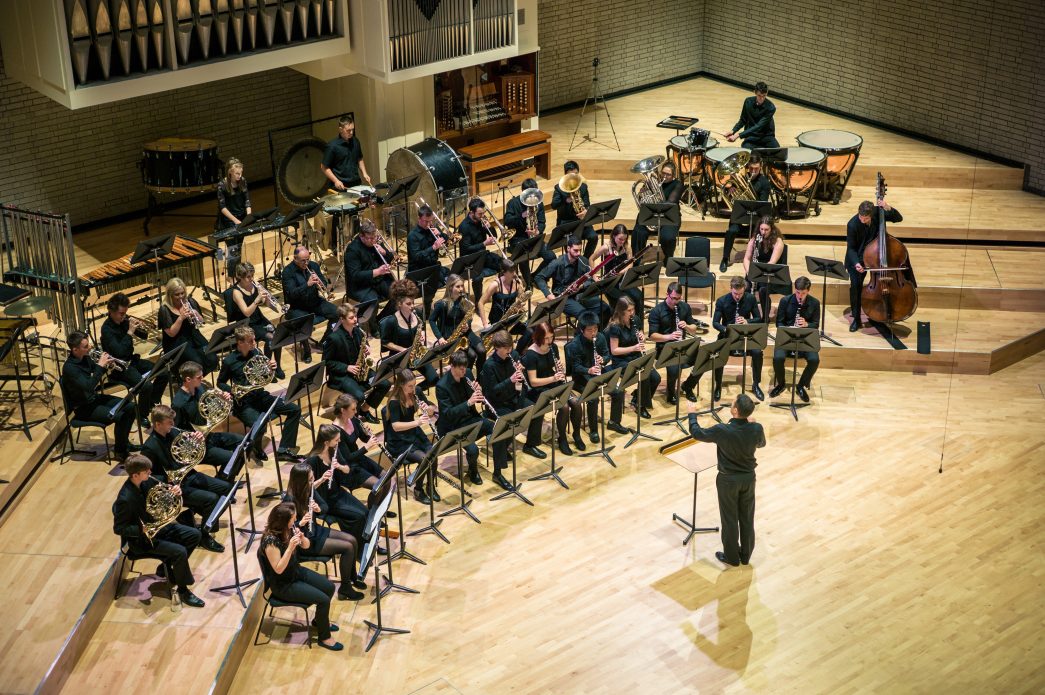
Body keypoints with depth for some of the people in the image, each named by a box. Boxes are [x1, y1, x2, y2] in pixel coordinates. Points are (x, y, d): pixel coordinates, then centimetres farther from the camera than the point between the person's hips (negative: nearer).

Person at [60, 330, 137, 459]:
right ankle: (120, 450, -4)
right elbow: (88, 387, -36)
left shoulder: (86, 358, -1)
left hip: (95, 398, 9)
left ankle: (124, 442, 17)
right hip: (84, 408, -9)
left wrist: (107, 365, -5)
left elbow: (95, 372, 17)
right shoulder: (69, 367, -26)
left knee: (131, 408, 2)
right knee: (120, 416, -24)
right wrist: (100, 366, -31)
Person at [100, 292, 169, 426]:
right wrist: (130, 332, -27)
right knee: (146, 386, -29)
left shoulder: (124, 319, 1)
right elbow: (119, 352, -31)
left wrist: (140, 327, -11)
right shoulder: (107, 329, -20)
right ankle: (142, 417, -7)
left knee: (164, 373, 0)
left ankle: (152, 404, 17)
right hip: (119, 367, -8)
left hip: (132, 360, 8)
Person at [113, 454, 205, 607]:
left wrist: (174, 491, -14)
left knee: (194, 535, 2)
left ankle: (169, 567, 17)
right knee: (180, 551, -22)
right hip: (142, 538, -8)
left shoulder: (148, 481, -8)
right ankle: (182, 590, -3)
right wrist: (142, 529, -34)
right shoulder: (125, 499, -29)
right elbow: (118, 528, -22)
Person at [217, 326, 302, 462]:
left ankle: (283, 451, -9)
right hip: (244, 403, -6)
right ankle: (257, 449, 2)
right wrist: (232, 391, -19)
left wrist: (272, 367, -11)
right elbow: (220, 383, 1)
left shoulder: (256, 353, 3)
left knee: (295, 410, -9)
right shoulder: (229, 361, -9)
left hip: (261, 396, 6)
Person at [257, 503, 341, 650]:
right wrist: (290, 547, -37)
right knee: (323, 599, -15)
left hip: (296, 572, 8)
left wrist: (302, 537, -18)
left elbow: (307, 546, 5)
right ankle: (324, 637, 5)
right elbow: (278, 569, -29)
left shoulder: (289, 529, -6)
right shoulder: (270, 540, -30)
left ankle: (319, 620, 31)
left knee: (329, 587, 6)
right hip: (282, 585, -8)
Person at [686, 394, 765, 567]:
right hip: (748, 477, 4)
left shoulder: (722, 430, -28)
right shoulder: (756, 429, -18)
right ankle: (746, 555, 32)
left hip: (728, 480, -3)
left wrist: (692, 414, 5)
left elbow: (697, 433, -11)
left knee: (730, 519, 12)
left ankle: (731, 557, 25)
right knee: (747, 518, 18)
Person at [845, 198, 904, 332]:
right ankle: (856, 319, -7)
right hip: (857, 258, -3)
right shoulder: (852, 225, -24)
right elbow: (851, 248, -17)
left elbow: (899, 218, -9)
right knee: (855, 284, -20)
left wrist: (888, 208, -27)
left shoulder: (878, 213, -17)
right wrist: (856, 263, -34)